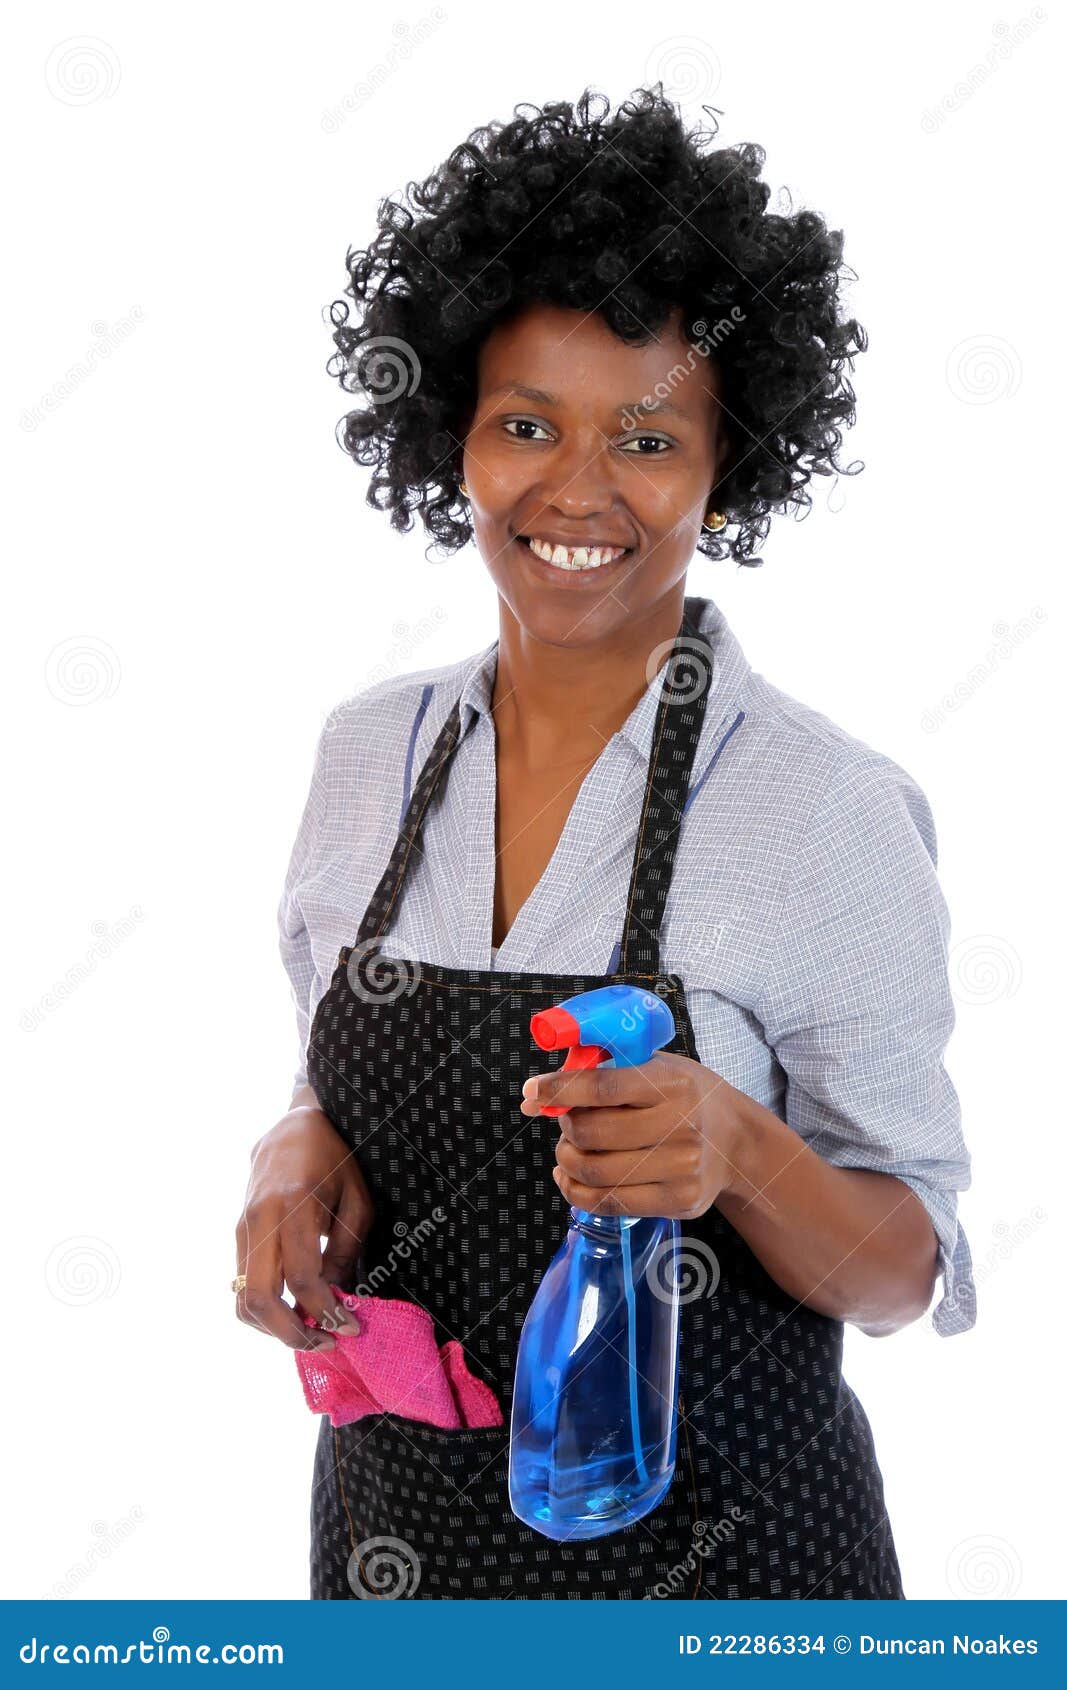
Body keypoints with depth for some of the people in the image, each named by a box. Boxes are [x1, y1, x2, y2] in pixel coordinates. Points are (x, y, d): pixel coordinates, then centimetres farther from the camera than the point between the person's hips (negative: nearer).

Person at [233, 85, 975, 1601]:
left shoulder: (834, 814, -16)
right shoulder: (369, 753, -3)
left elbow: (906, 1278, -11)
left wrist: (738, 1155, -29)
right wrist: (299, 1151, -11)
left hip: (708, 1545, -3)